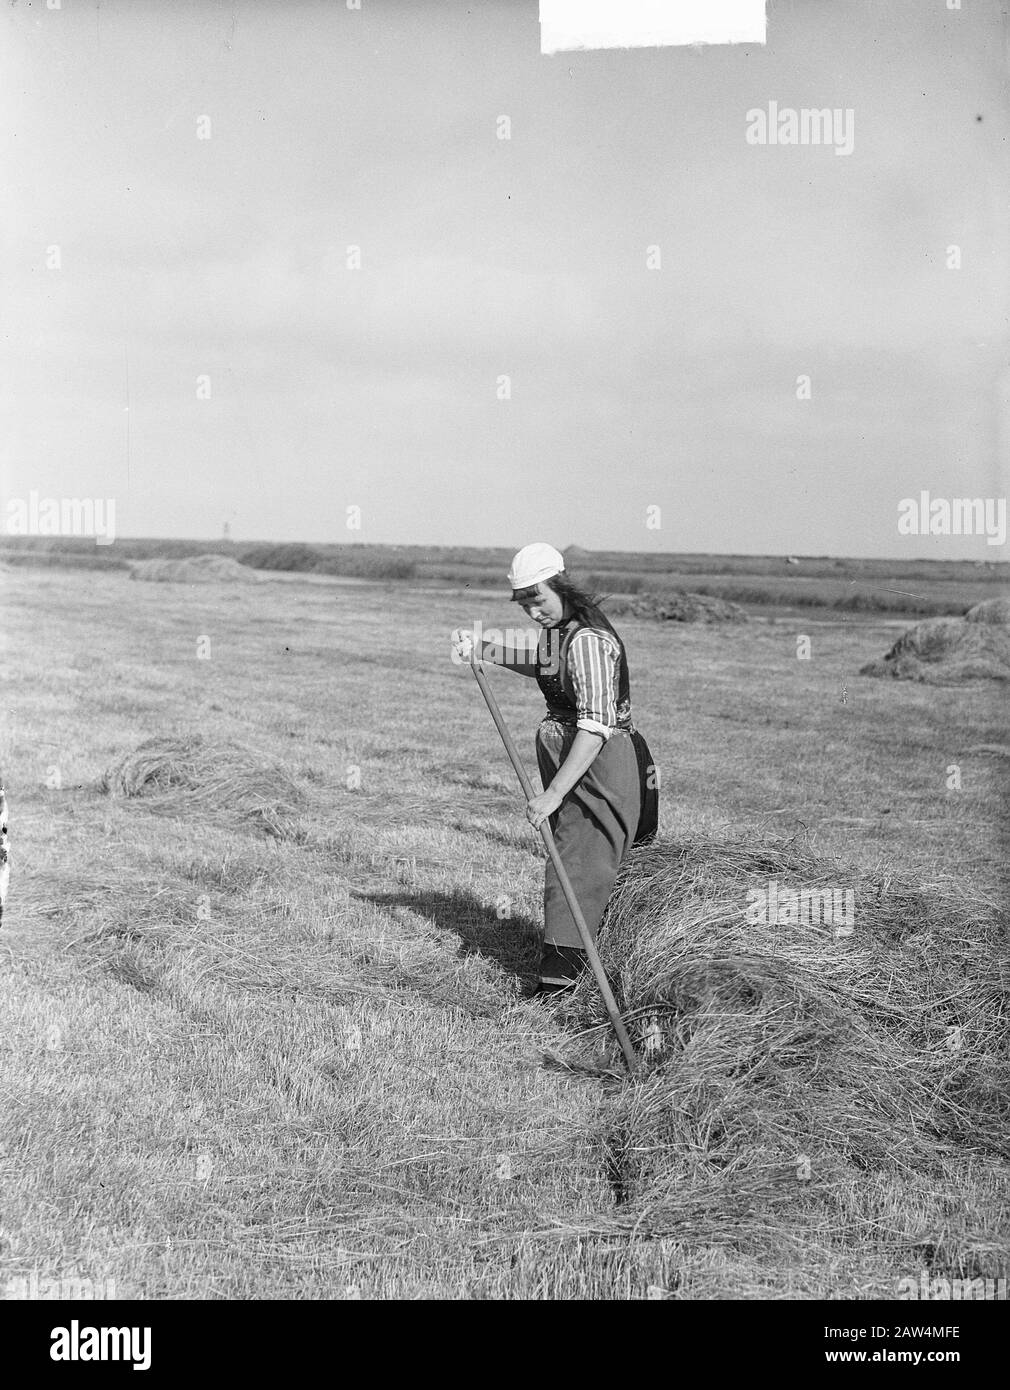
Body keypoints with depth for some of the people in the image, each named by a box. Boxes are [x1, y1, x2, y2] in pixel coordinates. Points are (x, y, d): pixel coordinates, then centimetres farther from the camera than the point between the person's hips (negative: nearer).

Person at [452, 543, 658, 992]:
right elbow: (545, 665, 31)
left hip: (602, 764, -10)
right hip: (572, 758, 10)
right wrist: (482, 650, 21)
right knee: (586, 859, 19)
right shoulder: (558, 628, 6)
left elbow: (595, 726, -33)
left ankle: (560, 975, -13)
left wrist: (553, 793, -37)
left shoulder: (587, 640, -25)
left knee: (579, 863, -12)